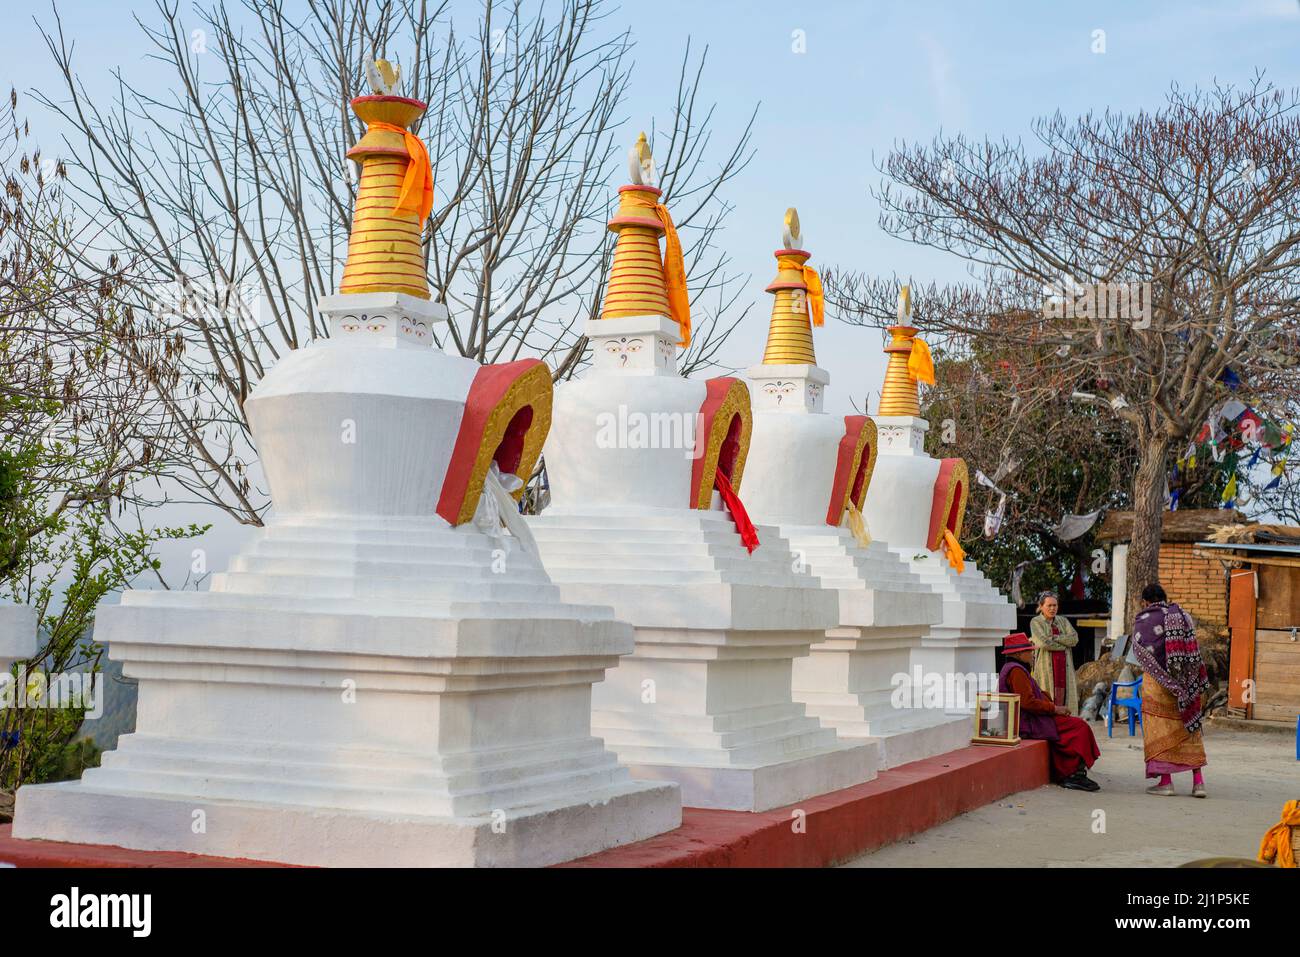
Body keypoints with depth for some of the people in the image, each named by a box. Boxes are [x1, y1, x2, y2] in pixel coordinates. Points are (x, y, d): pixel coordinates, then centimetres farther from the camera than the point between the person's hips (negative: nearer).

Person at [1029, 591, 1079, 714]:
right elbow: (1043, 643, -14)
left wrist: (1054, 637, -10)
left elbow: (1074, 638, 0)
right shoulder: (1036, 622, 1)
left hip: (1064, 666, 4)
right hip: (1046, 666, -4)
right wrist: (1064, 643, -5)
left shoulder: (1063, 621, 15)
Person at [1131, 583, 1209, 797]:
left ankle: (1165, 781, 2)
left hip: (1158, 681, -4)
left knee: (1160, 730, 4)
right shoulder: (1184, 617, 7)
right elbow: (1195, 652, 3)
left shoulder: (1143, 621, -3)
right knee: (1190, 728, 11)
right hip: (1187, 683, 4)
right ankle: (1198, 781, 8)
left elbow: (1139, 651, -13)